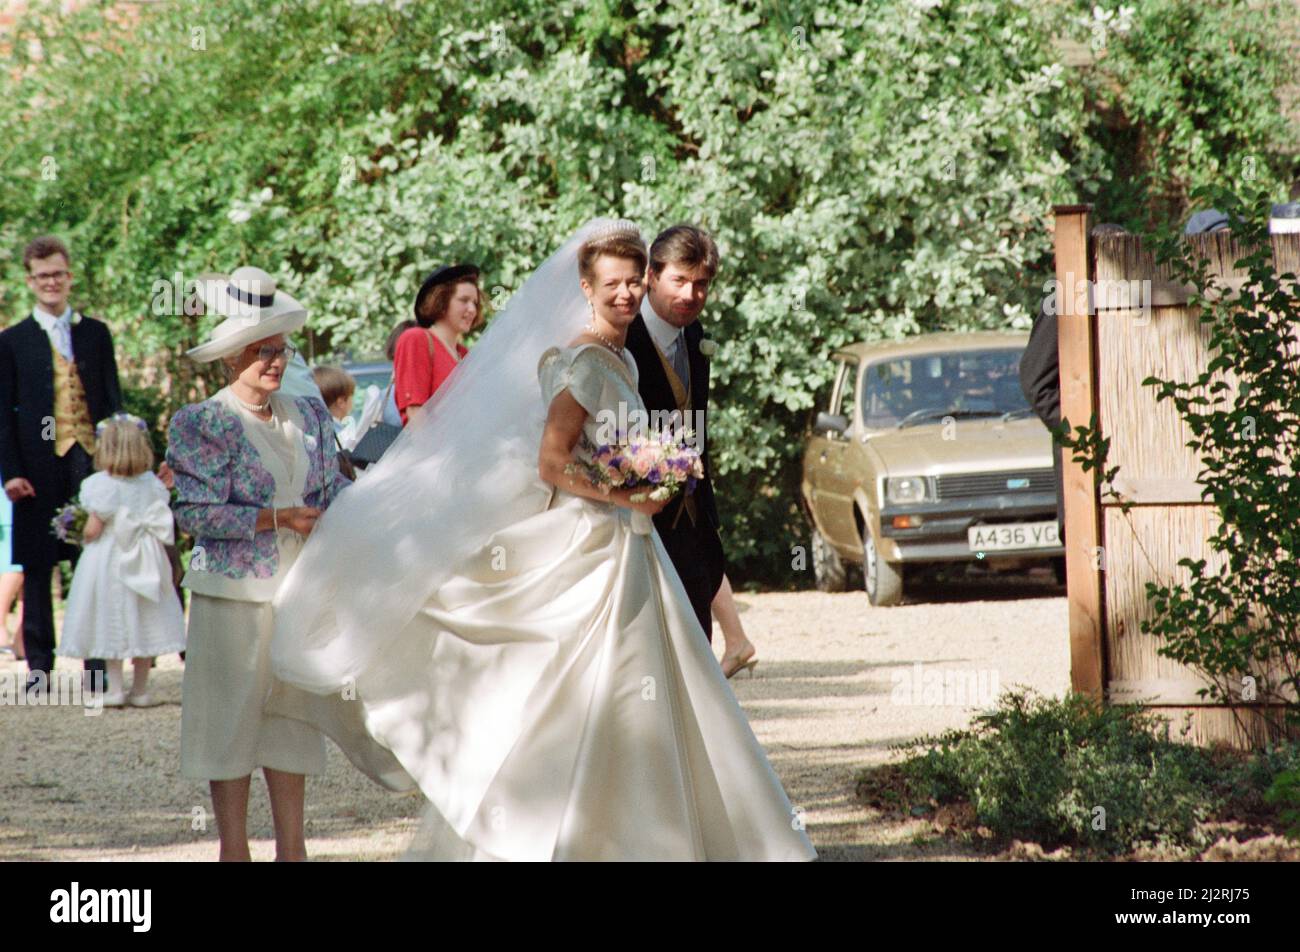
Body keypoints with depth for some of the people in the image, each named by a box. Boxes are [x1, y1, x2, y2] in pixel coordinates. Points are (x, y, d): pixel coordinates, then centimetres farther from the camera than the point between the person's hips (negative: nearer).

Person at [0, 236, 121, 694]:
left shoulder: (96, 334, 12)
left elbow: (112, 401, 12)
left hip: (89, 462, 1)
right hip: (40, 466, -1)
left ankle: (97, 661, 6)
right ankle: (38, 665, 9)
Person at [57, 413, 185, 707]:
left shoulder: (100, 485, -13)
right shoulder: (152, 484, 0)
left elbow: (93, 530, -15)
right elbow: (163, 526, 1)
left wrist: (84, 538, 6)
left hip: (108, 559, -4)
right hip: (146, 561, 4)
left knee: (112, 625, 4)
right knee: (143, 624, 10)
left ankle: (115, 689, 5)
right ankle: (140, 689, 13)